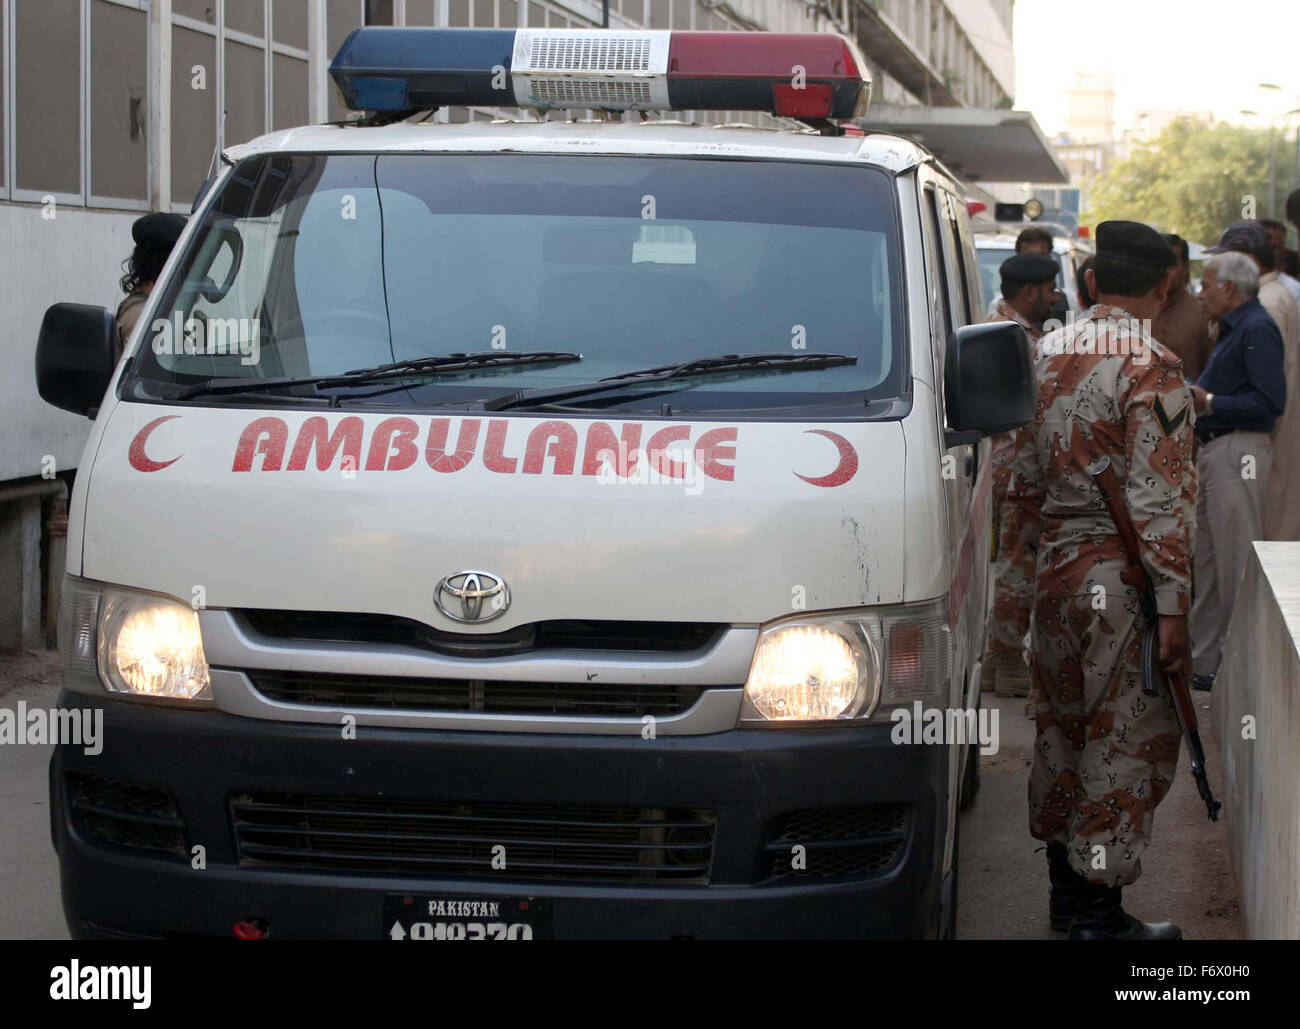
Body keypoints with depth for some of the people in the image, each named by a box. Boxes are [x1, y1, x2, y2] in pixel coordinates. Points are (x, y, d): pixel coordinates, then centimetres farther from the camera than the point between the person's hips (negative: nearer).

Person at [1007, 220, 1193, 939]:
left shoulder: (1045, 356, 8)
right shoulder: (1151, 370, -16)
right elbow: (1160, 502, -19)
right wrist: (1174, 610, -18)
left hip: (1054, 570, 8)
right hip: (1120, 579, -8)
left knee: (1062, 725, 17)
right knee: (1128, 742, -1)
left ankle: (1065, 885, 29)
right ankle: (1099, 913, 1)